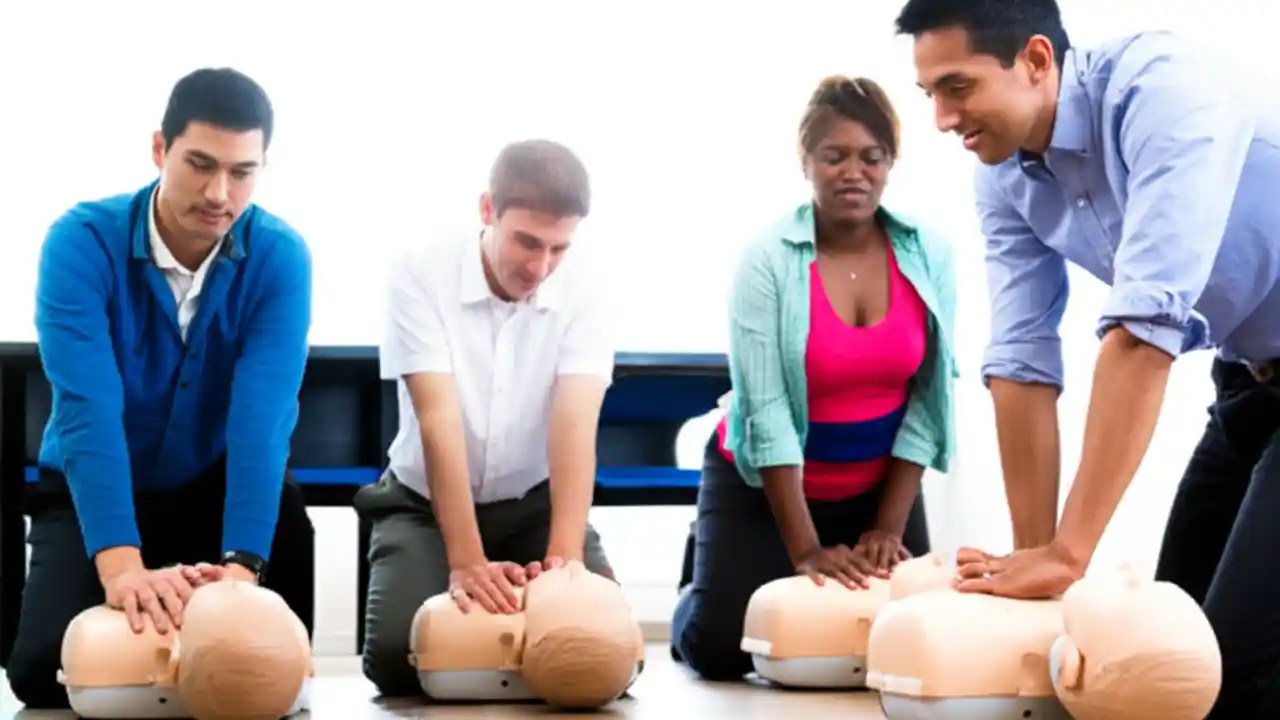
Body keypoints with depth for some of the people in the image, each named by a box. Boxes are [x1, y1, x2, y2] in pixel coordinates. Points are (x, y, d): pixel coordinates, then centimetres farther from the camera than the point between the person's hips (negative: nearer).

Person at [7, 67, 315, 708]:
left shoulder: (280, 256, -17)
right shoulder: (82, 240, -22)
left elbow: (263, 414, -29)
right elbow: (87, 409, -33)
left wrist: (241, 563, -44)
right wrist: (121, 564, -46)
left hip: (218, 490, 1)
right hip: (91, 497, 0)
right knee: (44, 668, -22)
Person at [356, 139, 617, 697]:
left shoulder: (582, 294, -13)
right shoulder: (420, 273, -19)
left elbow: (575, 426, -25)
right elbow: (440, 421, -26)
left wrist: (564, 556, -41)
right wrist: (466, 560, -36)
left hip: (534, 504, 1)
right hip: (425, 503, -1)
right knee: (398, 655, -24)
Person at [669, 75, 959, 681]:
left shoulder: (927, 255, -8)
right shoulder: (767, 258, -18)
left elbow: (929, 397, -6)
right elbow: (765, 409, -20)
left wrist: (889, 527, -10)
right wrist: (805, 550, -23)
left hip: (879, 486, 3)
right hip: (762, 485, -3)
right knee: (721, 648, -14)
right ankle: (693, 601, 23)